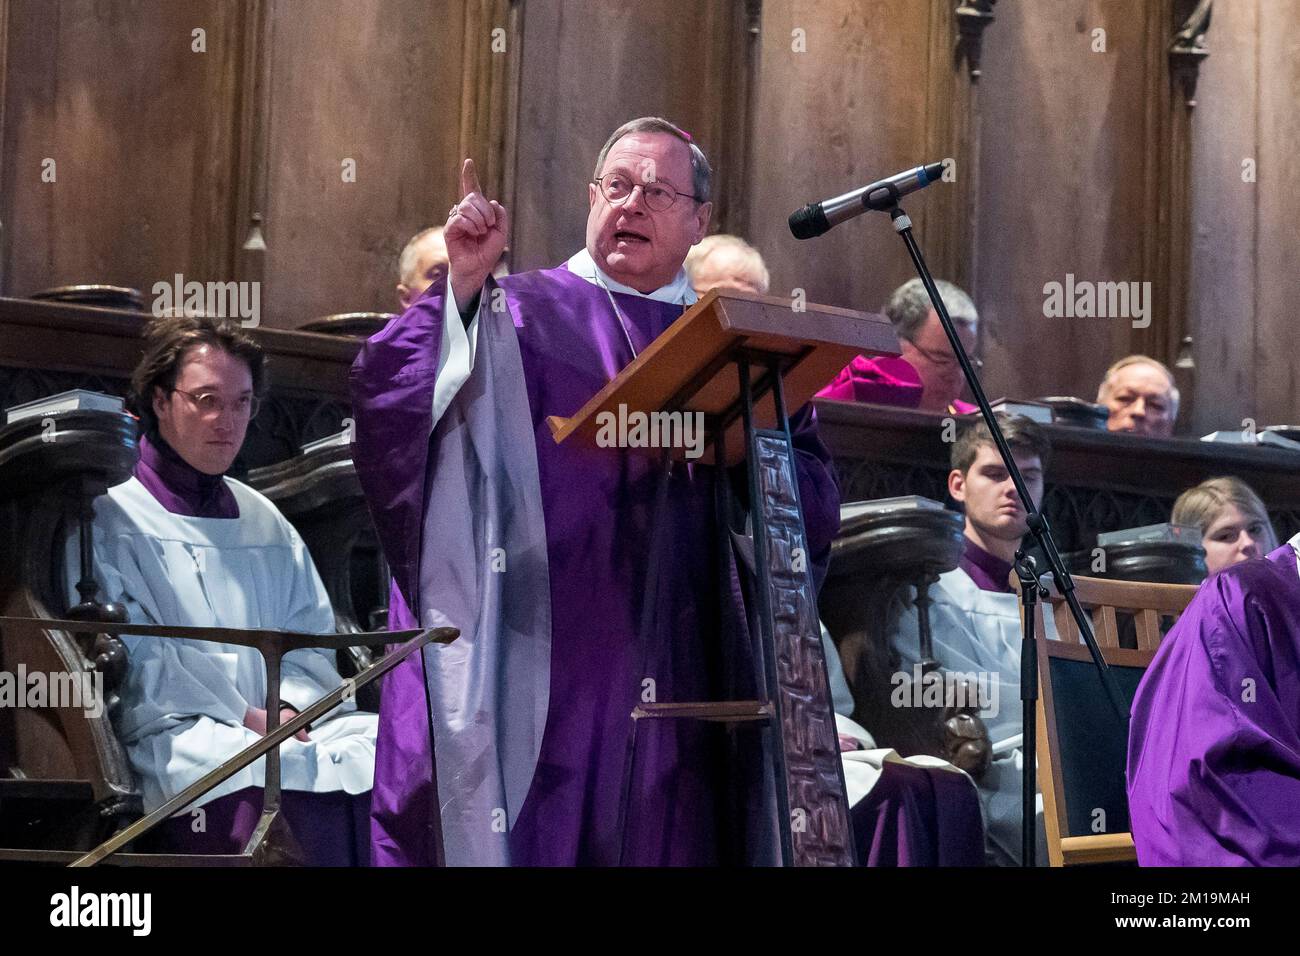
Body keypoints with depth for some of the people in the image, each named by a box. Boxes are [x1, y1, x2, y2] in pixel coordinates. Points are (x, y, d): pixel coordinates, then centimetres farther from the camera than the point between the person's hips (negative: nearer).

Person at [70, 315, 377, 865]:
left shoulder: (264, 521, 26)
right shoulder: (110, 519, 6)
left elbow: (311, 634, 18)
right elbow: (134, 658, -6)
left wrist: (288, 706, -4)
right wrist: (244, 717, -12)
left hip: (283, 721, 6)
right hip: (174, 732, -6)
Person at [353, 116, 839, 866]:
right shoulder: (515, 315, 9)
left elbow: (816, 502, 9)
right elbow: (391, 408, -7)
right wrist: (462, 288, -18)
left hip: (681, 684, 3)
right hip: (540, 679, -3)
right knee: (527, 840, -8)